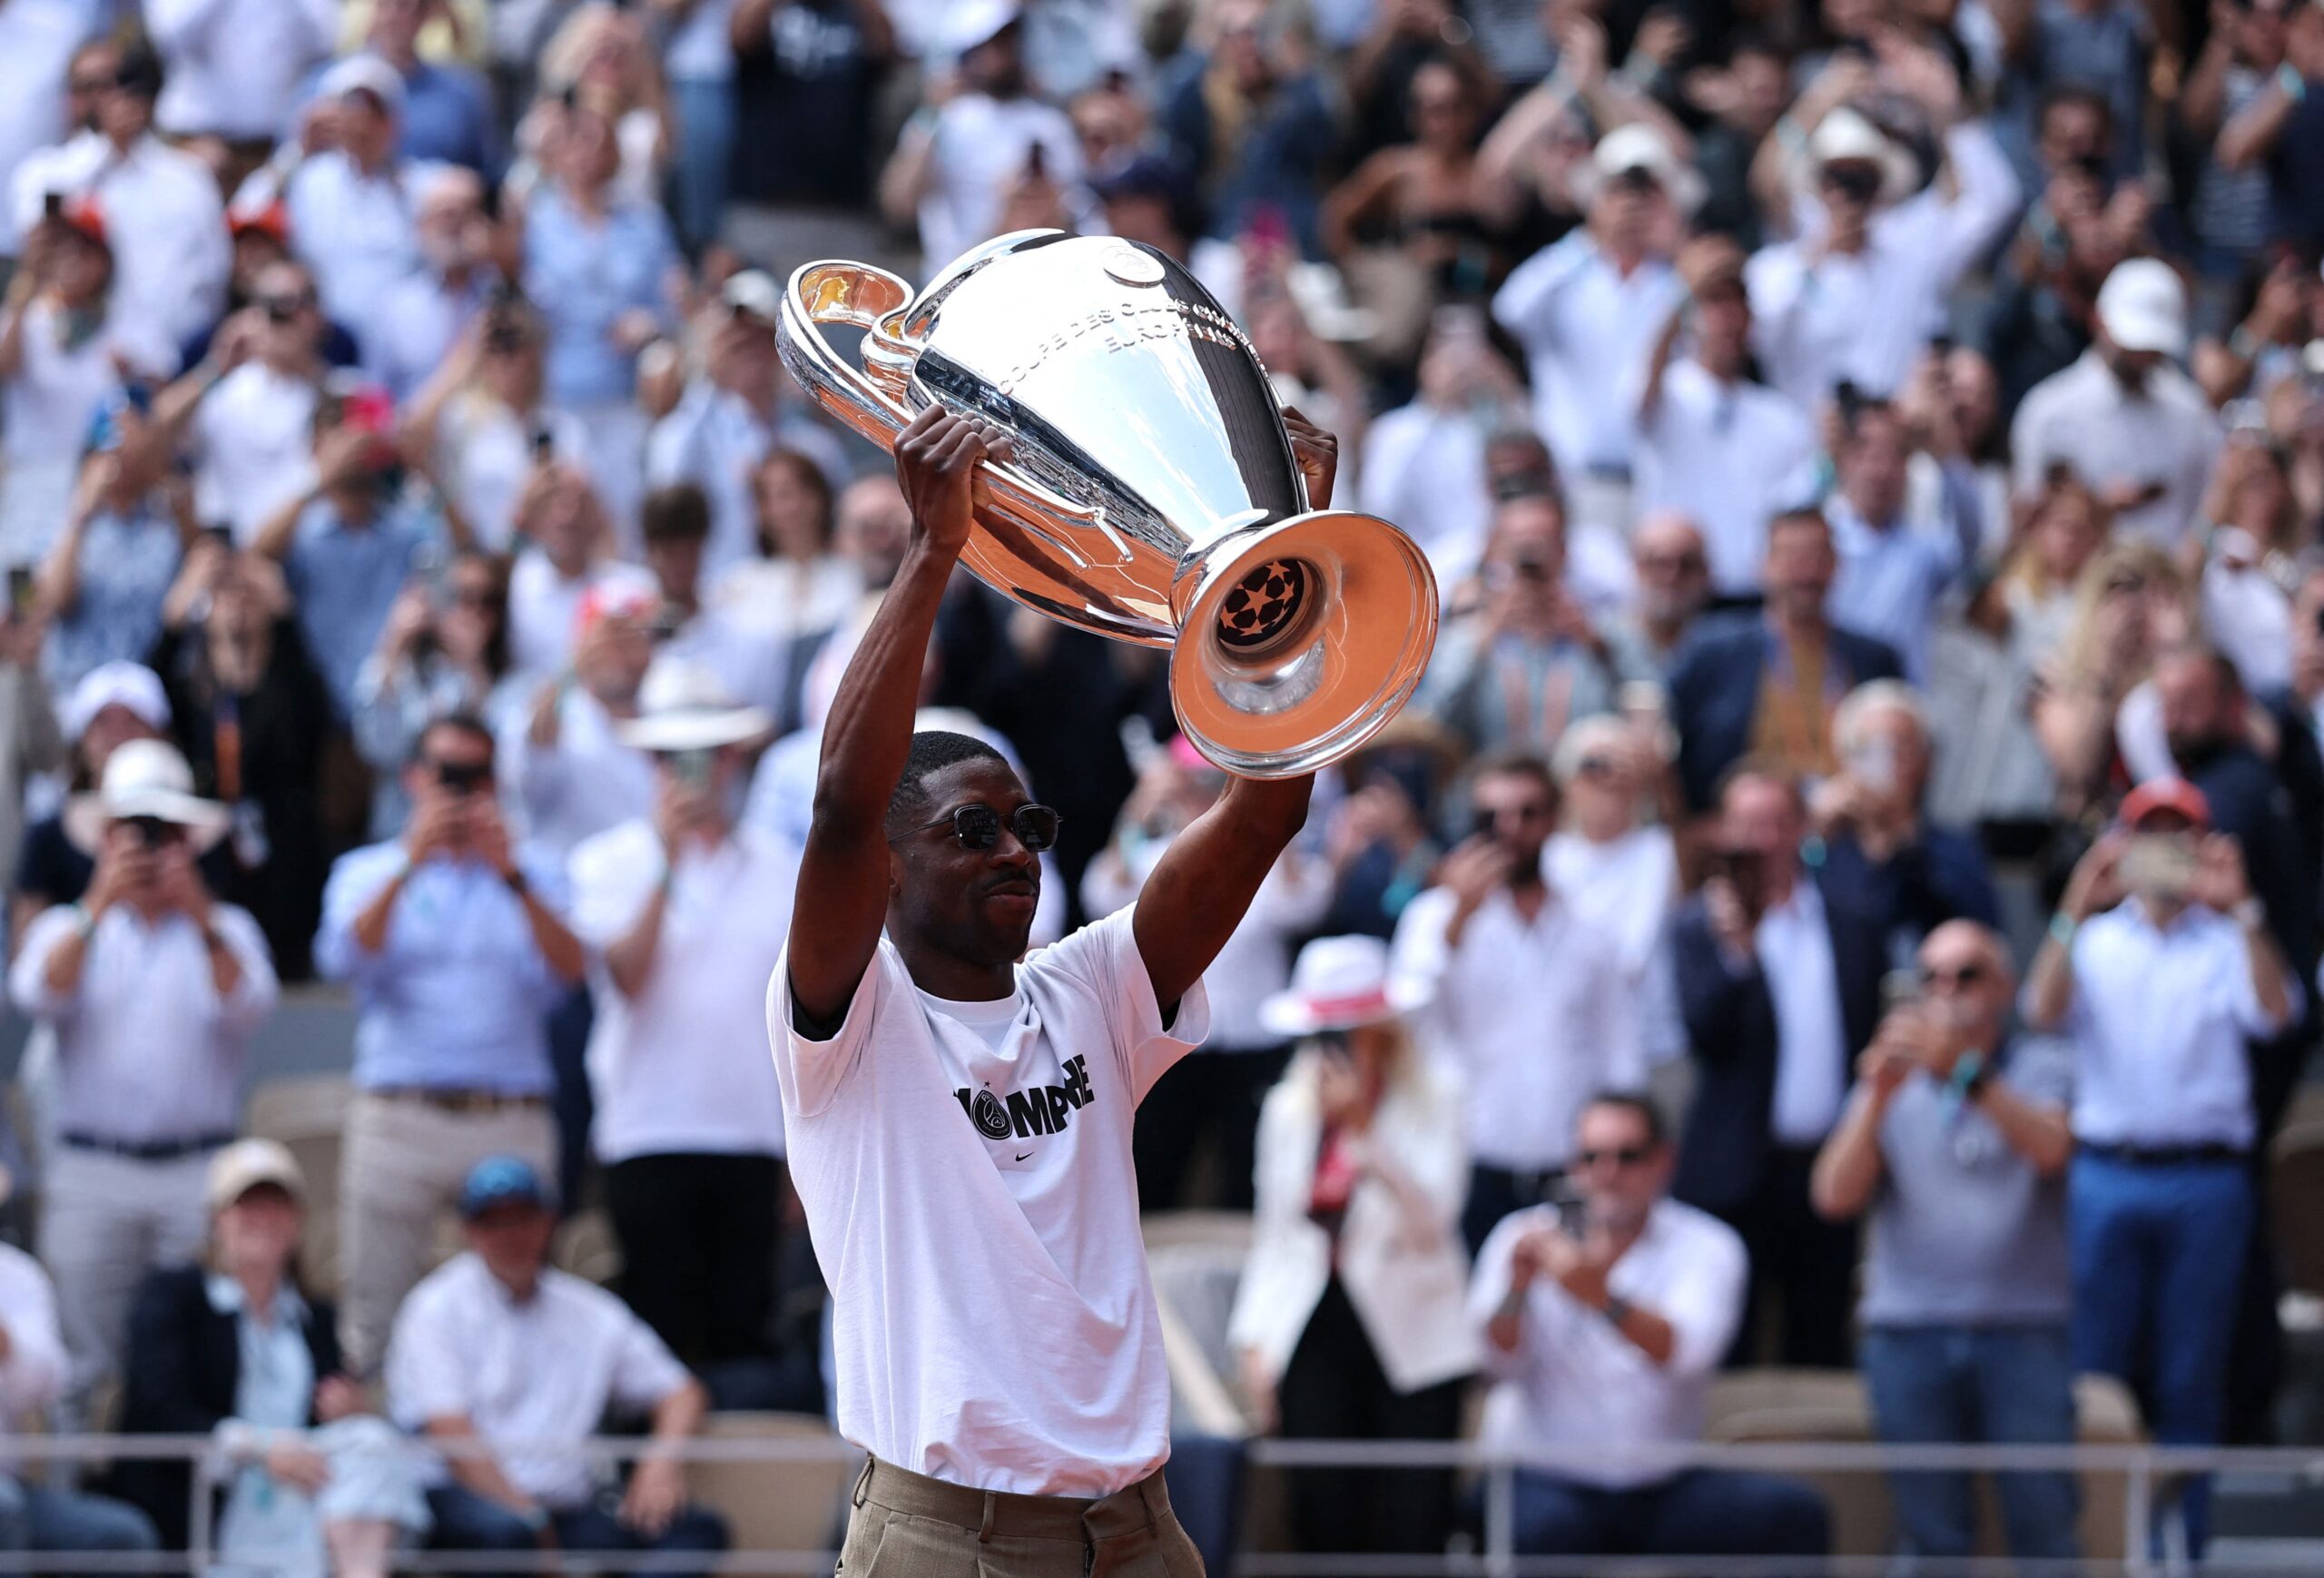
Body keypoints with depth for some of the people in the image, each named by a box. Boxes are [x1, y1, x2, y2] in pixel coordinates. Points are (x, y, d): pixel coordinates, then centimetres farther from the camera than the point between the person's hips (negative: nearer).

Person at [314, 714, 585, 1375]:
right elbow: (343, 959, -5)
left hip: (512, 1121, 0)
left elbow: (569, 969, -2)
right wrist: (410, 867, -14)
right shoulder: (368, 872, 16)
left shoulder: (533, 876, 16)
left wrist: (512, 878, -15)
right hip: (400, 1116, 0)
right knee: (376, 1315, -6)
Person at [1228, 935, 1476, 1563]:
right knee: (1322, 1517, -2)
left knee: (1413, 1528, -5)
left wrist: (1362, 1130, -19)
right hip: (1315, 1334, 3)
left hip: (1409, 1339, -3)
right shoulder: (1288, 1107, 11)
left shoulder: (1432, 1097, -2)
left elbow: (1431, 1220, -12)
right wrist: (1255, 1341, 10)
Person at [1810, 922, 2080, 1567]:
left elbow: (2050, 1148, -15)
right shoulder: (1890, 1083, 14)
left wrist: (1965, 1073, -27)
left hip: (2024, 1327, -2)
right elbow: (1835, 1196, 1)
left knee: (2043, 1523, -7)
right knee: (1930, 1533, 1)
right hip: (1909, 1334, 2)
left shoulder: (2042, 1068, 8)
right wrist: (1877, 1099, -13)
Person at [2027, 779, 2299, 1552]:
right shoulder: (2093, 941, 10)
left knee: (2191, 1380, 4)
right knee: (2095, 1371, 1)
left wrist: (2242, 910, -20)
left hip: (2207, 1178, 0)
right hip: (2108, 1175, 0)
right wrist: (2076, 910, -19)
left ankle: (2180, 1542, 8)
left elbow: (2274, 1011, -10)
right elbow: (2043, 1010, -8)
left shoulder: (2226, 945, 8)